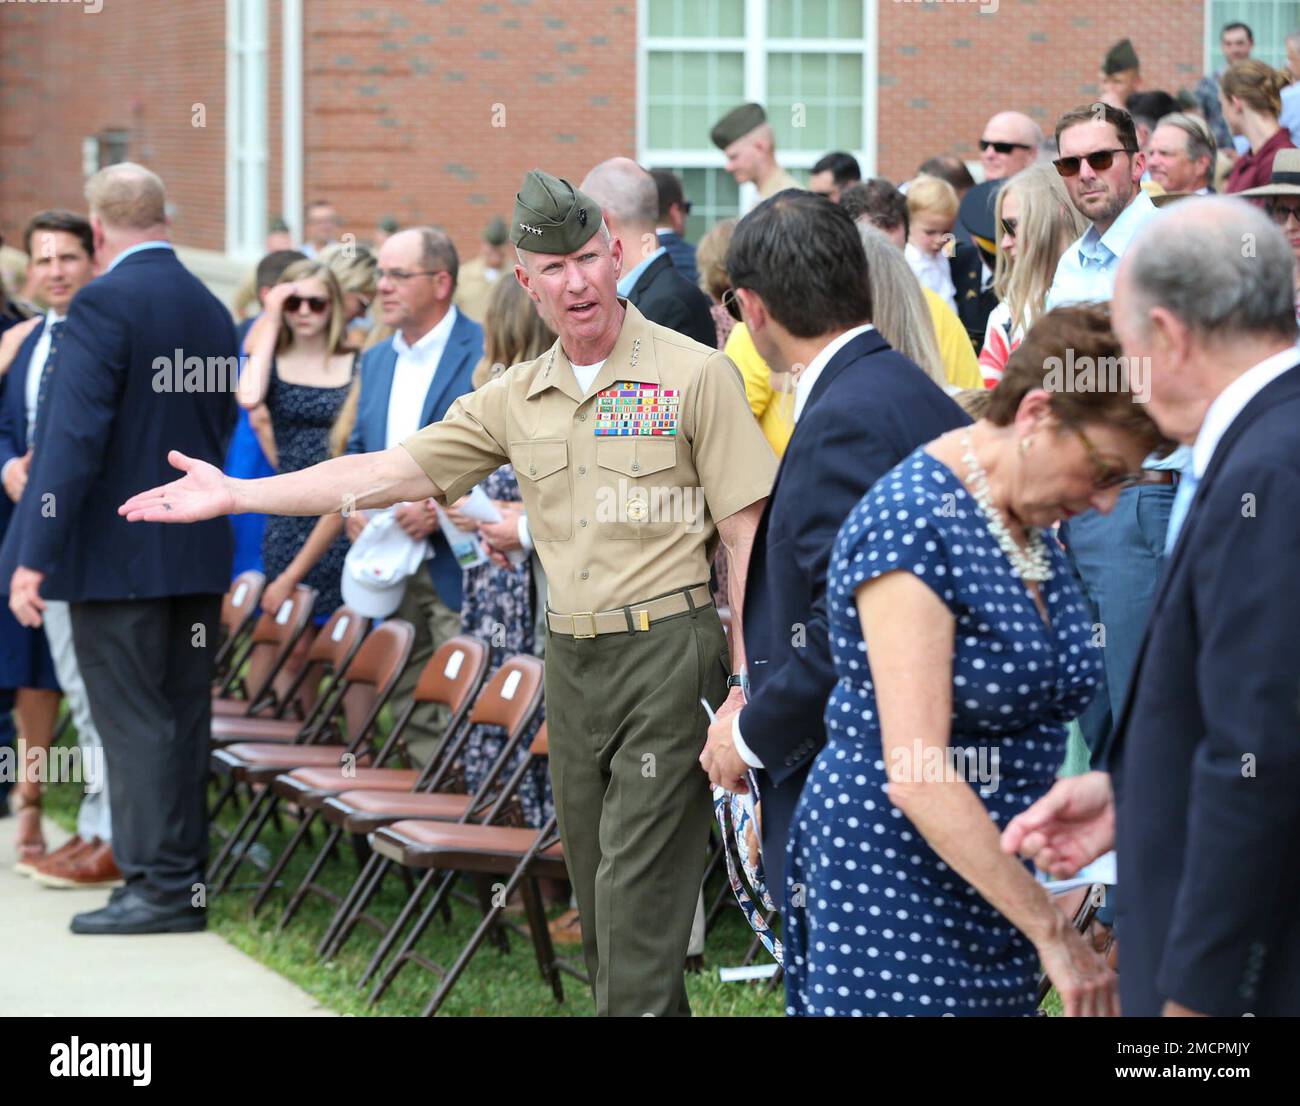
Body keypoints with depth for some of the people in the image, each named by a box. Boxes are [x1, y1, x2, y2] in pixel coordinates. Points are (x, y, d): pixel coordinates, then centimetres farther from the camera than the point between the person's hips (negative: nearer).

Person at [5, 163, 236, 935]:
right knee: (183, 721, 12)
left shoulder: (103, 306, -14)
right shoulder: (213, 310, 10)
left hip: (119, 553, -8)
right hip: (199, 554, 8)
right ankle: (186, 880, 17)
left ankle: (159, 886, -4)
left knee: (134, 723, -3)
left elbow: (73, 438, -18)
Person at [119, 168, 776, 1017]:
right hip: (572, 659, 6)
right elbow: (394, 471, 10)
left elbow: (749, 532, -7)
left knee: (640, 893, -10)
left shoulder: (694, 375, -6)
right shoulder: (518, 398, 11)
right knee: (596, 890, 10)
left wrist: (747, 684, -13)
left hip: (668, 652, -6)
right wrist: (236, 494, 7)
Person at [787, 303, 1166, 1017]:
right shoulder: (912, 528, -18)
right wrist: (1053, 932, -22)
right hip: (895, 891, -8)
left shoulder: (1028, 522, 10)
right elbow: (919, 777, -24)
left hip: (997, 885, 8)